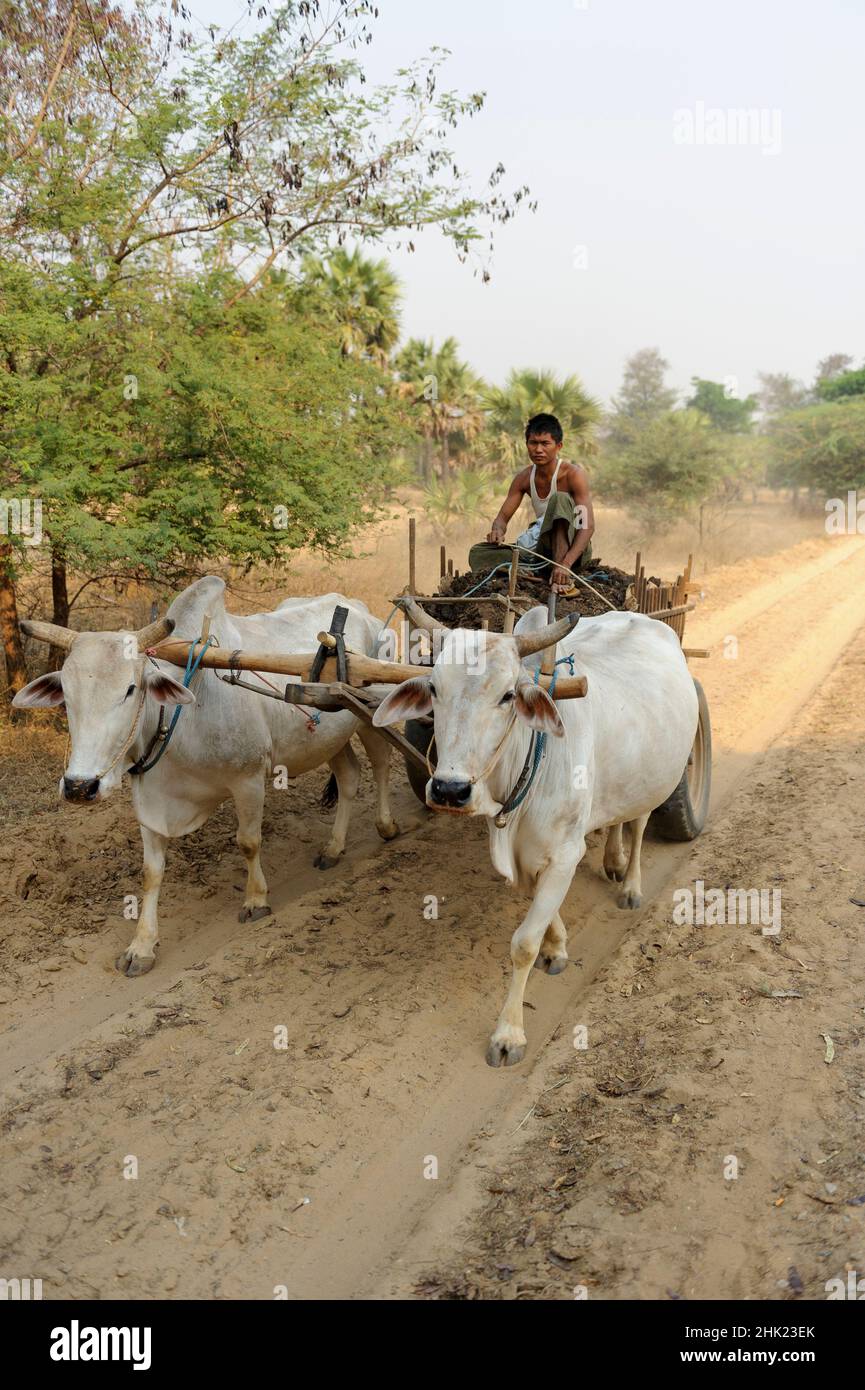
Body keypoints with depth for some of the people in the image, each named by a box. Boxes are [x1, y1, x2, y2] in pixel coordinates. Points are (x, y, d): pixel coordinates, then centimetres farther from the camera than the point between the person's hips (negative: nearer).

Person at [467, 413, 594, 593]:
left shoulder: (574, 474, -16)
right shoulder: (524, 478, 1)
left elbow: (588, 525, -26)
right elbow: (503, 517, 4)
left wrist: (565, 563, -41)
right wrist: (498, 531, -24)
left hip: (573, 547, -6)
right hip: (544, 548, 6)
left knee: (560, 498, -32)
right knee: (478, 553, -10)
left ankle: (562, 574, -38)